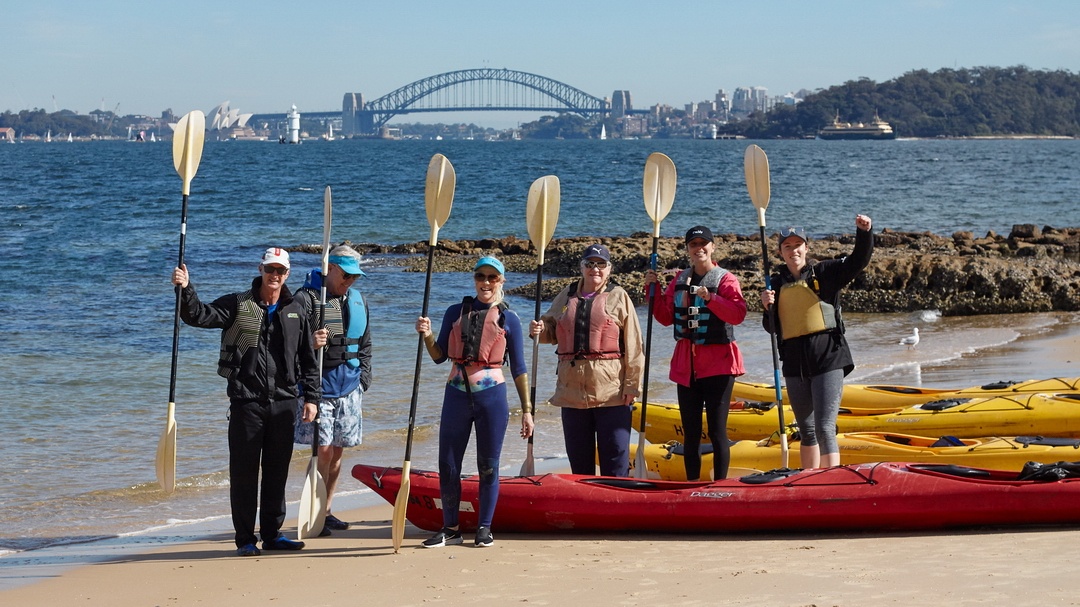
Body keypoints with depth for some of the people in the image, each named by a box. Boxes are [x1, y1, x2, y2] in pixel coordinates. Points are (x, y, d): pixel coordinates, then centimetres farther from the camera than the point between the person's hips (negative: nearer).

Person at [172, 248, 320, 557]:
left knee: (277, 471, 10)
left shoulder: (296, 313, 10)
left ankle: (272, 534, 20)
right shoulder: (238, 305, 0)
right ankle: (245, 539, 6)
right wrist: (185, 289, -26)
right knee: (244, 470, -1)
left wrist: (311, 397, 8)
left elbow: (308, 360, 14)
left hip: (283, 403, 3)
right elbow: (199, 315, -9)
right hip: (246, 401, -3)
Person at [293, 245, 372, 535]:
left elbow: (365, 345, 21)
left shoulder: (358, 300, 13)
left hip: (349, 390, 6)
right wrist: (309, 343, -32)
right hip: (319, 388, -6)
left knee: (337, 452, 9)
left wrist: (363, 380, 12)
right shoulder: (306, 298, -7)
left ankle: (326, 511, 19)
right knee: (323, 451, -9)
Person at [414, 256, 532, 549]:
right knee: (448, 465, 3)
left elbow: (518, 368, 5)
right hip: (457, 395, 2)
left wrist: (526, 410, 3)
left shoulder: (508, 319, 3)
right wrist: (427, 336, -13)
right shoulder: (455, 313, 8)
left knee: (488, 466, 3)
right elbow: (439, 356, 7)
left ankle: (485, 527, 14)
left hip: (492, 396, -2)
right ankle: (450, 528, 14)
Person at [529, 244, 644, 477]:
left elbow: (633, 346, -3)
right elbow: (552, 330, 23)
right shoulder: (567, 296, 13)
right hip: (572, 388, 4)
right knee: (578, 456, 11)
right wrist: (540, 330, -2)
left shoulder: (618, 297, 2)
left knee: (615, 455, -2)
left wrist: (631, 385, -10)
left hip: (611, 393, -4)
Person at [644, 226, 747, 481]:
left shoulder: (725, 280, -4)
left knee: (717, 431, -6)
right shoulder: (680, 281, 13)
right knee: (691, 433, 10)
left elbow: (738, 314, -18)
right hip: (686, 365, 6)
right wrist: (653, 290, 5)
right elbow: (666, 317, 15)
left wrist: (710, 298, -28)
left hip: (718, 364, -6)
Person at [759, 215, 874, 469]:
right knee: (806, 430, 16)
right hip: (795, 364, 5)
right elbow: (772, 328, 14)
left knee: (824, 427, -14)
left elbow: (859, 260, -11)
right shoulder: (777, 283, 11)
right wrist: (768, 307, -6)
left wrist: (864, 232, -29)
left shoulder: (824, 272, 0)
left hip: (828, 359, -5)